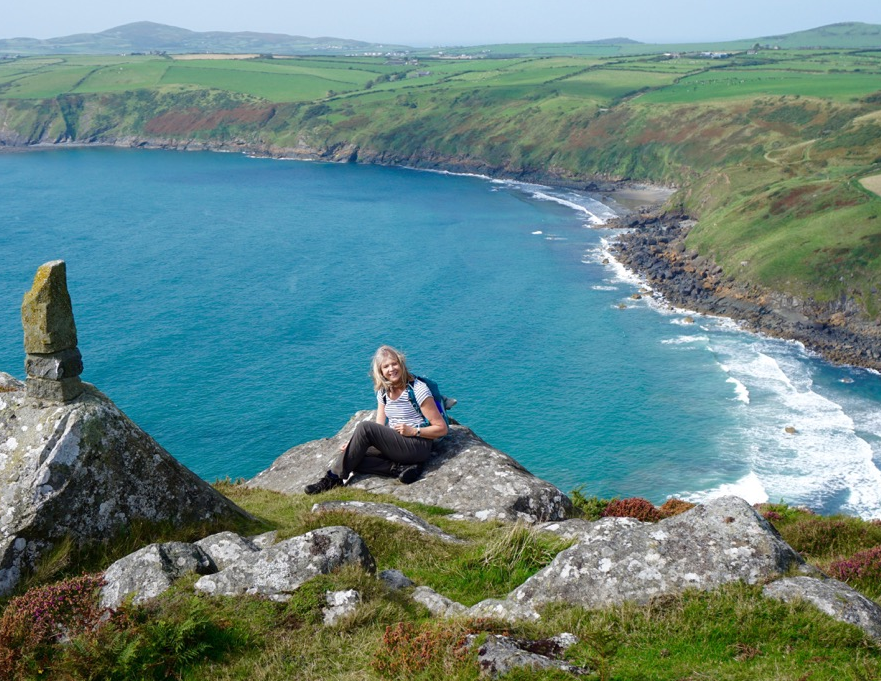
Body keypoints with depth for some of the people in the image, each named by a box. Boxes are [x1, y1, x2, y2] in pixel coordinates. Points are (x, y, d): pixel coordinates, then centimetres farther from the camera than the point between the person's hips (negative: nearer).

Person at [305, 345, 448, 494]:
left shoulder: (417, 389, -8)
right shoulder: (383, 392, 12)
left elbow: (442, 429, -7)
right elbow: (379, 429, 6)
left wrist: (413, 431, -19)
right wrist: (354, 444, -10)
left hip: (418, 447, -7)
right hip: (394, 445, 7)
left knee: (365, 427, -24)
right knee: (354, 457, -16)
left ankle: (334, 478, -19)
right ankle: (398, 468, -20)